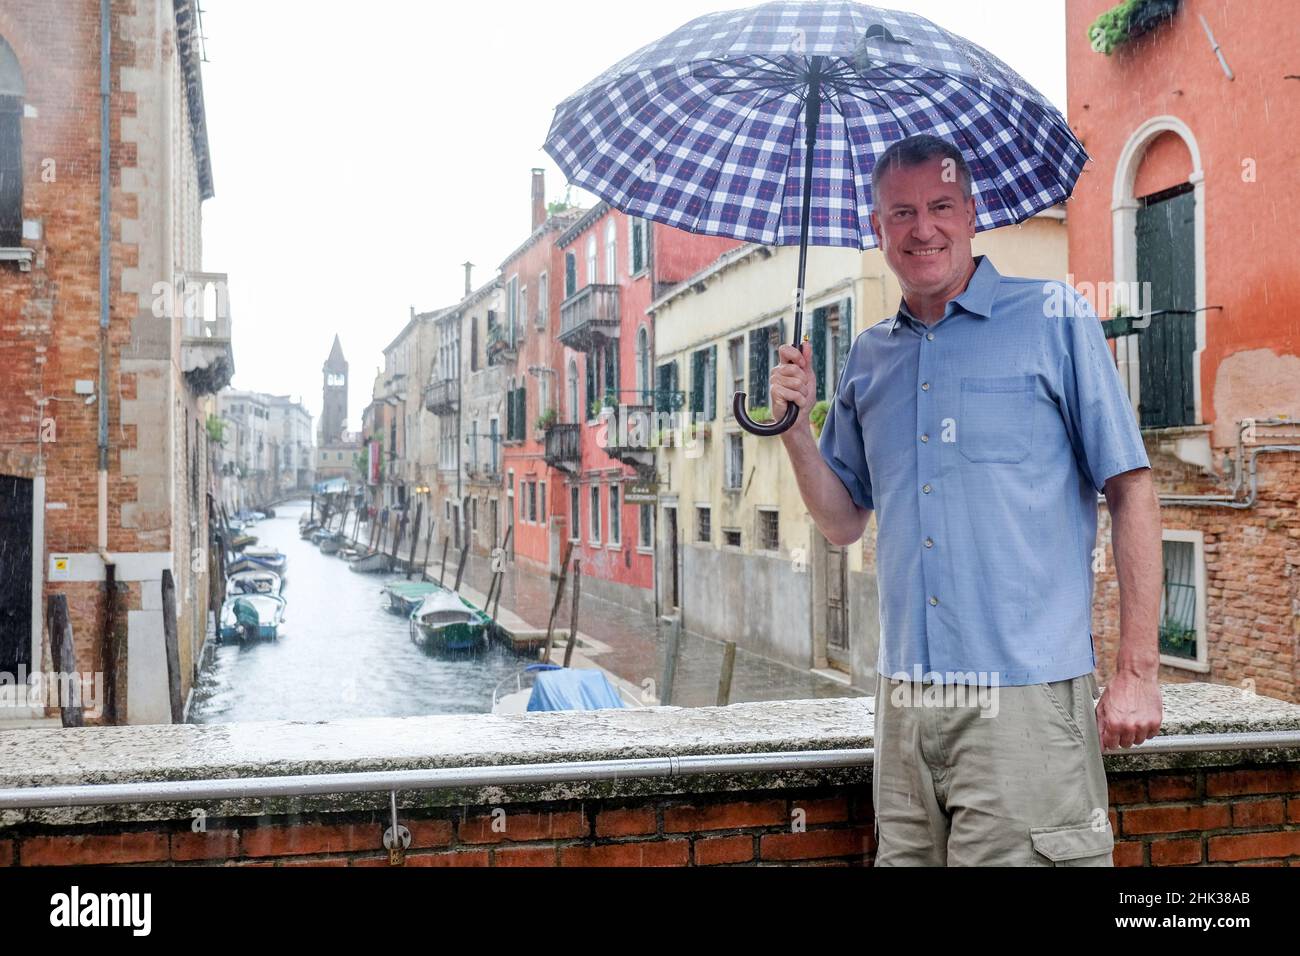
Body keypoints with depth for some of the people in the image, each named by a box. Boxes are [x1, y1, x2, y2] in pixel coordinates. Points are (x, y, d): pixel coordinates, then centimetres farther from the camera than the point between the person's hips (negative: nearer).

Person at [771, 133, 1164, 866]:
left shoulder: (1054, 317, -1)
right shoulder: (869, 359, 13)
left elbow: (1132, 494, -3)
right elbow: (844, 523, 18)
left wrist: (1138, 671, -8)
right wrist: (796, 428, 1)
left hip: (1027, 696, -4)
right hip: (905, 702, 5)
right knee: (907, 854, 11)